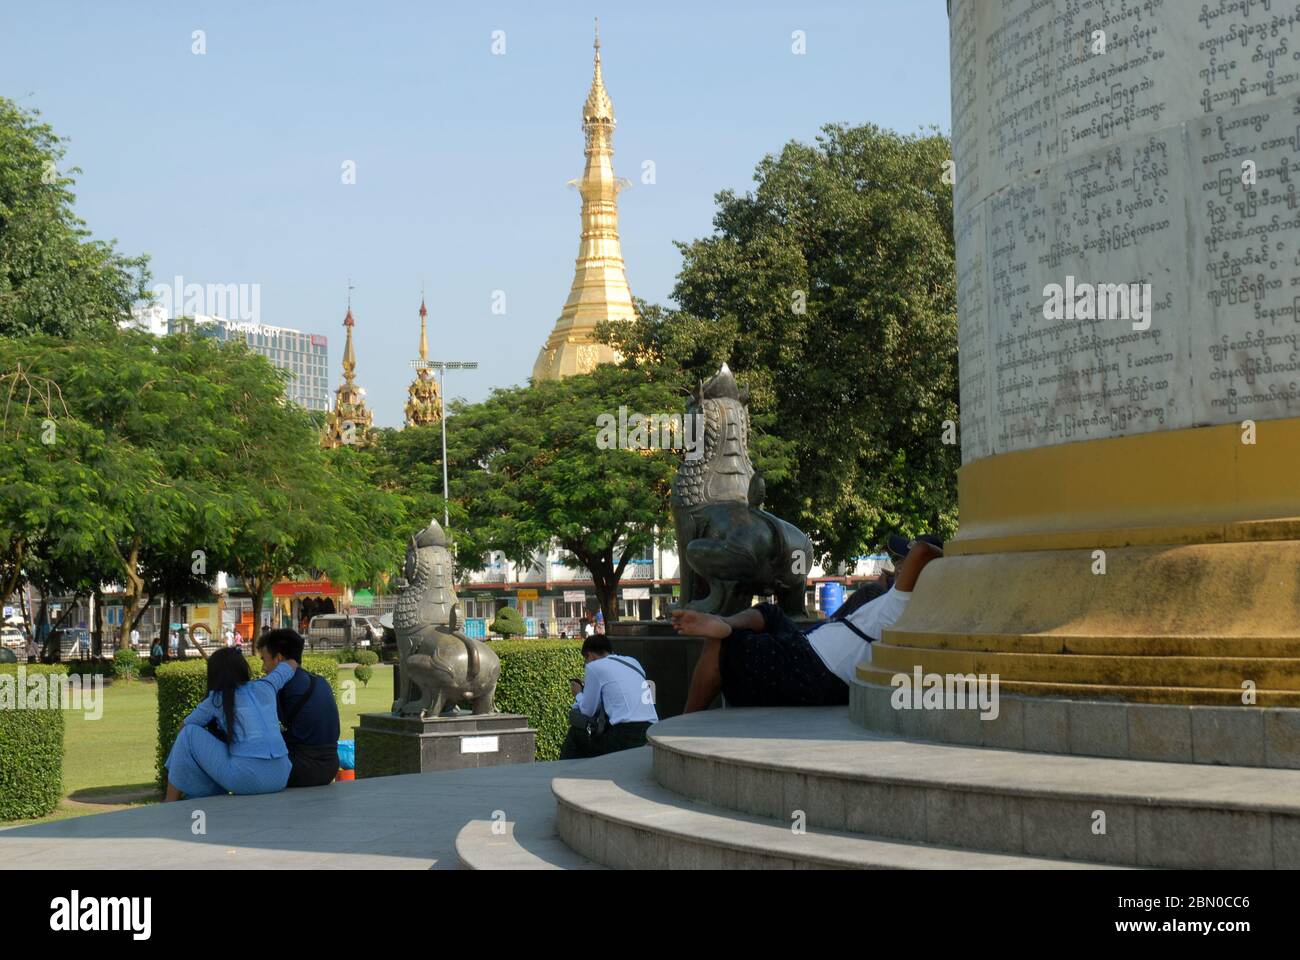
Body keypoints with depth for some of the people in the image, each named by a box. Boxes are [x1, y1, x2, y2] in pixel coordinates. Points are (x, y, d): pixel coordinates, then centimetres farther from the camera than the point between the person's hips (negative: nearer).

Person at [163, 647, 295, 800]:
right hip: (280, 778, 5)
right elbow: (291, 664, 33)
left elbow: (184, 726, 21)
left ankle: (169, 805, 15)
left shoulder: (217, 699, 5)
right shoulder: (264, 687, 13)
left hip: (247, 779, -5)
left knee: (189, 734, 11)